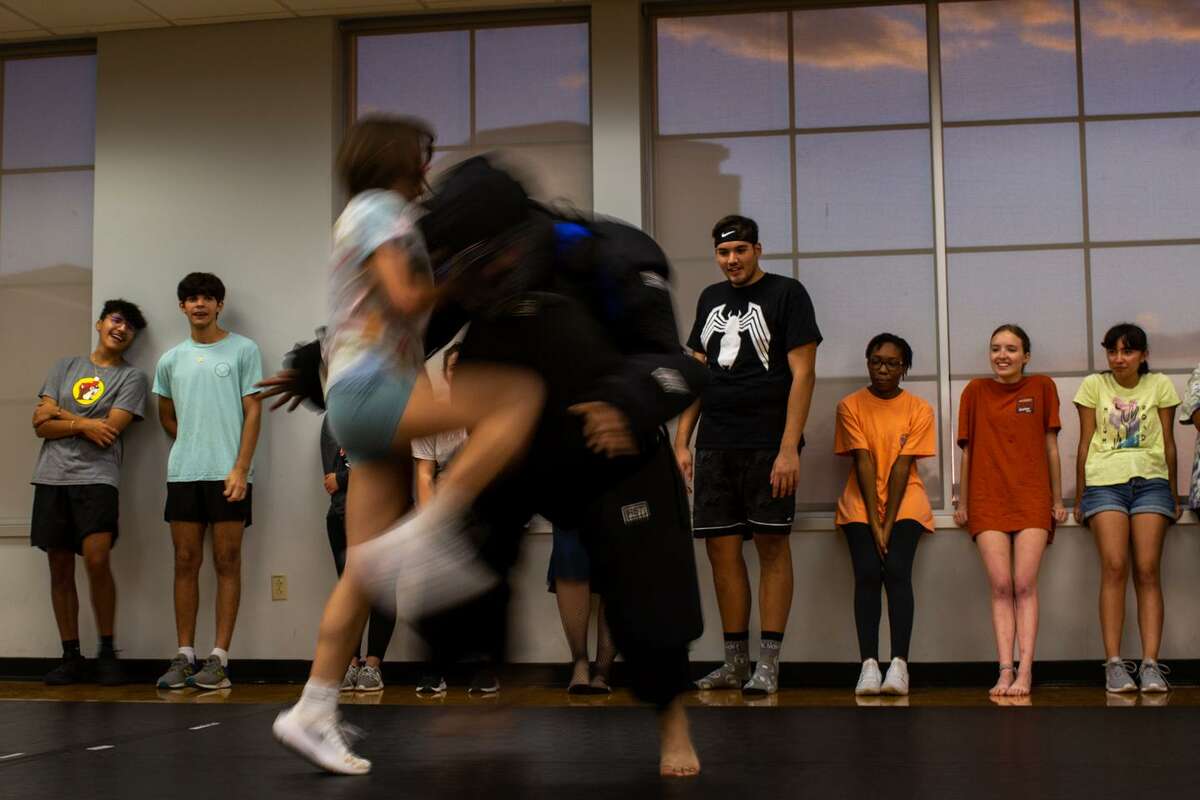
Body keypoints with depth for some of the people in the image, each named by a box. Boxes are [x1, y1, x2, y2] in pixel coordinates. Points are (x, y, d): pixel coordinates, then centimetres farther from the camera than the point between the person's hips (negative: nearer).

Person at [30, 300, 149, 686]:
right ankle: (71, 657, 10)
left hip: (96, 478, -4)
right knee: (60, 569, 4)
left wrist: (59, 414, -1)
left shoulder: (132, 377, 6)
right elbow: (41, 425, 7)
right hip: (52, 478, 4)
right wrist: (83, 425, -8)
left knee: (97, 560, -18)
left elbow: (109, 431, -7)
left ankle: (107, 653, -4)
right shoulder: (65, 367, 16)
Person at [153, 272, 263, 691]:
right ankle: (184, 656, 11)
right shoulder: (170, 359, 13)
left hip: (228, 474, -4)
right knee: (186, 563, 5)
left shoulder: (243, 350, 2)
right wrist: (192, 447, 9)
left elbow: (253, 413, -3)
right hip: (183, 473, 4)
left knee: (227, 563, -1)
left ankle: (219, 658, 2)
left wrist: (240, 468, -12)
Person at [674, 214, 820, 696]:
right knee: (722, 549, 4)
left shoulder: (786, 294, -1)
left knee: (772, 547, -2)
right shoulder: (710, 299, 16)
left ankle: (768, 664, 2)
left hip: (768, 445, -5)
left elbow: (803, 374, -7)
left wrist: (789, 448, -15)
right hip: (715, 446, 6)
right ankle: (735, 662, 13)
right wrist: (681, 442, 9)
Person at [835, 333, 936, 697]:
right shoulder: (850, 406, 1)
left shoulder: (919, 409, 1)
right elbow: (863, 464, -7)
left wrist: (888, 524, -13)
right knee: (867, 572, -20)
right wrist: (874, 523, -13)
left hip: (905, 502, 0)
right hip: (861, 502, 0)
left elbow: (902, 468, -7)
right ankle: (869, 664, -20)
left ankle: (899, 664, -23)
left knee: (896, 569, -22)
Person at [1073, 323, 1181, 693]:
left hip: (1150, 481, 1)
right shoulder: (1094, 385, 8)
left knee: (1148, 570, -9)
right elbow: (1085, 443, 8)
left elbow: (1168, 442, 12)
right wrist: (1079, 499, 8)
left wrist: (1174, 496, 13)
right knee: (1114, 567, -14)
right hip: (1105, 481, -1)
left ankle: (1150, 664, -9)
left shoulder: (1159, 385, 9)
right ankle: (1114, 664, -14)